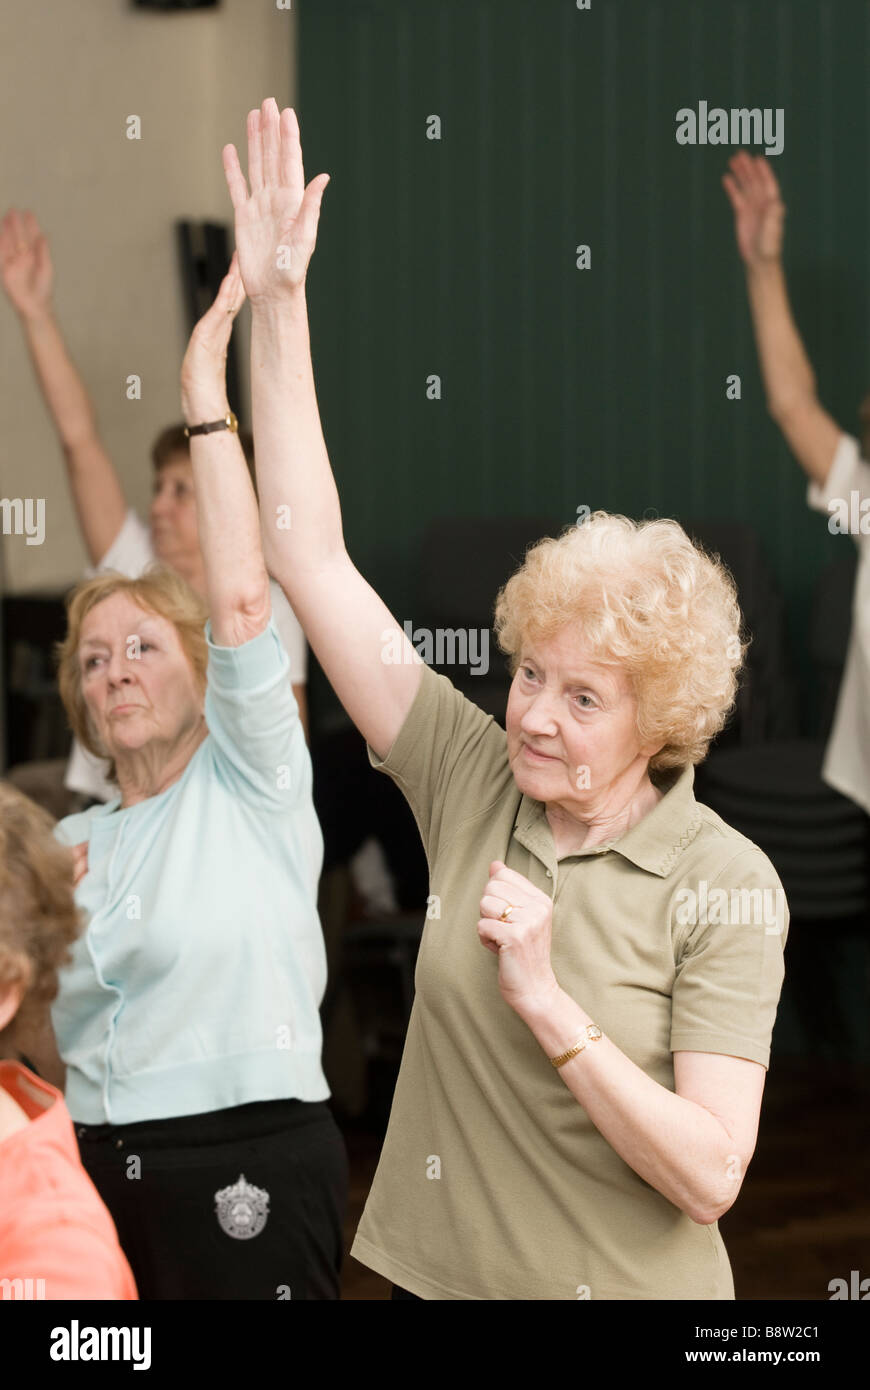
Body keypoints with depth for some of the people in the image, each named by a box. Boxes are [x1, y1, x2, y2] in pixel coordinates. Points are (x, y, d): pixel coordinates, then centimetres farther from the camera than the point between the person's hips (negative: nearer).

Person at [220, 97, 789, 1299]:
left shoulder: (724, 882, -13)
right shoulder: (473, 781, -3)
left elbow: (709, 1177, -17)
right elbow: (310, 557, -4)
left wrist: (550, 1006, -24)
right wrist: (276, 302, -8)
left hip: (623, 1288, -4)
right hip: (438, 1270, 4)